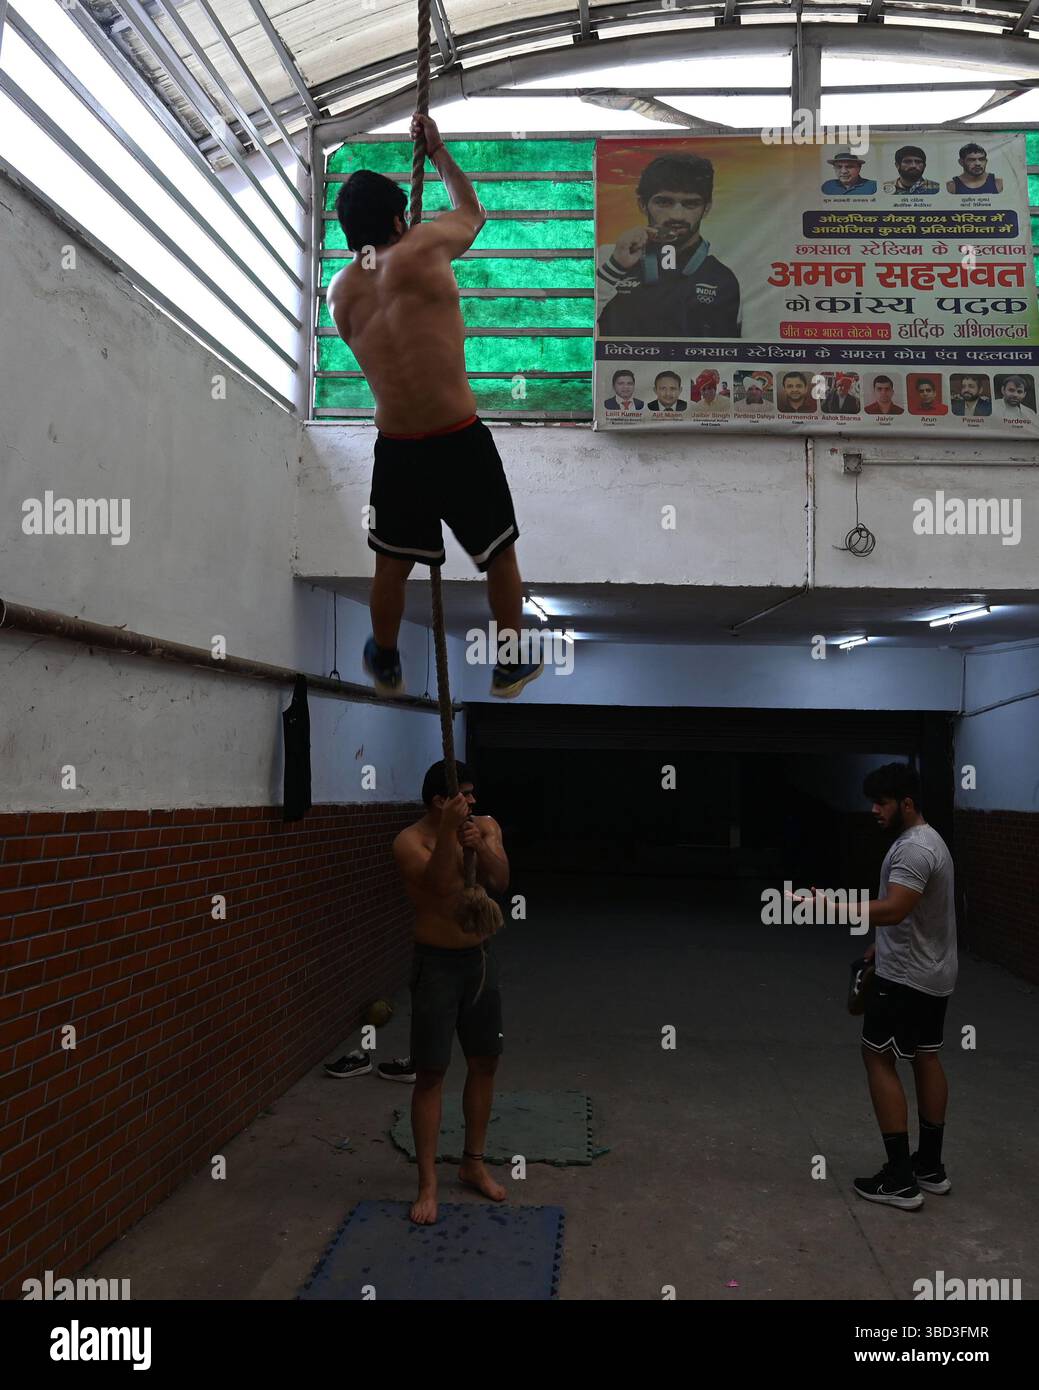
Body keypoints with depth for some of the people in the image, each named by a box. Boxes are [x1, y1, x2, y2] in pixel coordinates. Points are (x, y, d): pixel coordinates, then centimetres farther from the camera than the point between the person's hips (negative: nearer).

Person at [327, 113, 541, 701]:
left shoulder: (340, 290, 5)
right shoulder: (424, 246, -6)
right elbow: (473, 210, 15)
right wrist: (438, 151, 30)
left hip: (396, 448, 4)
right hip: (460, 440, -3)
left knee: (393, 564, 22)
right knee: (500, 554, 17)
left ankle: (386, 665, 41)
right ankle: (512, 665, 31)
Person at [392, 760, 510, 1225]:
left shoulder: (486, 826, 0)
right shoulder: (410, 841, -15)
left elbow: (500, 882, -11)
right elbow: (439, 882, -29)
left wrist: (480, 847, -27)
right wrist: (448, 829, -36)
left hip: (481, 958, 5)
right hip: (437, 963, -5)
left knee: (484, 1063, 13)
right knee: (431, 1073, -1)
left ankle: (473, 1162, 29)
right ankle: (427, 1182, 9)